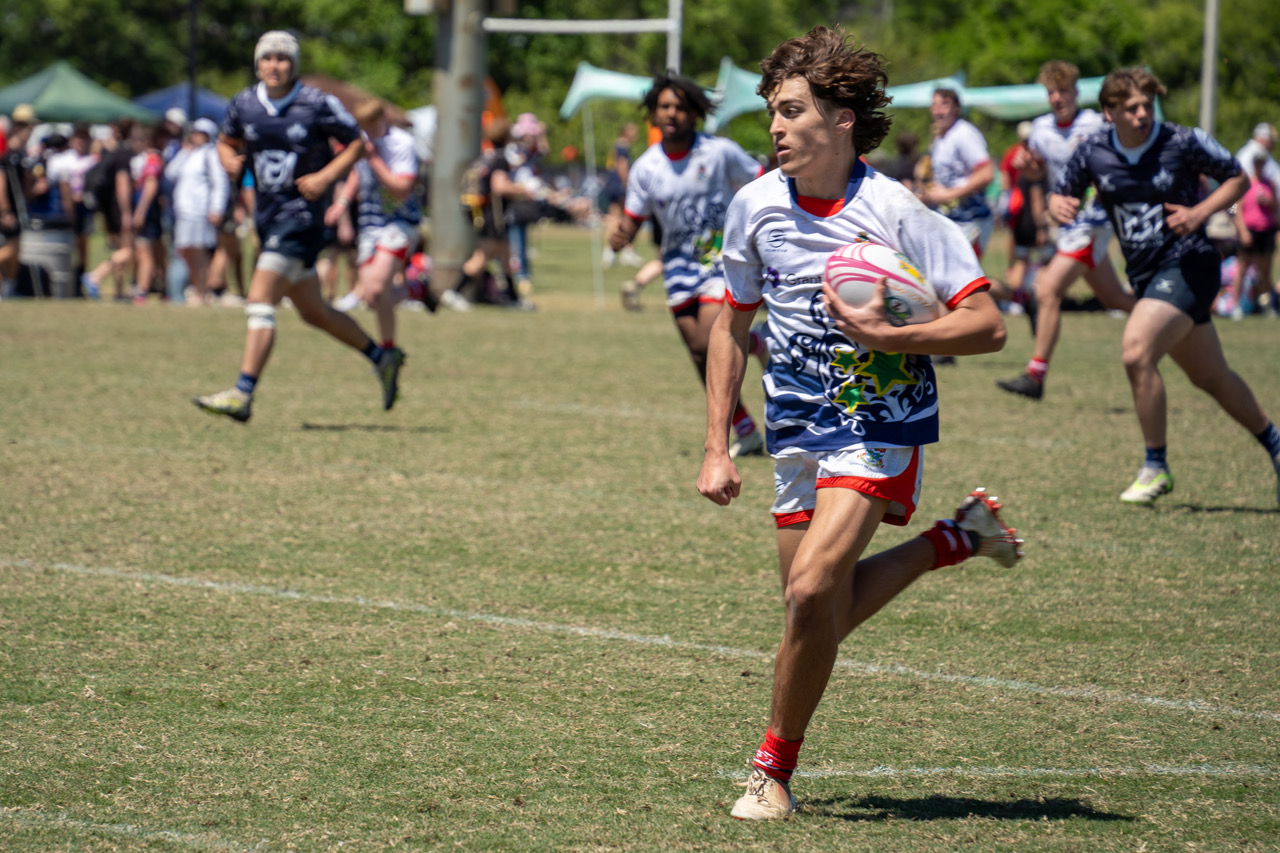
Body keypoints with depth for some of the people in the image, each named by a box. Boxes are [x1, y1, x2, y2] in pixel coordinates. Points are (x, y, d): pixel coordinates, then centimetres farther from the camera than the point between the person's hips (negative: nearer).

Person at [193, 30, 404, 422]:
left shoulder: (318, 105, -9)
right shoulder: (244, 104, 5)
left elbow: (356, 144, 1)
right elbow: (226, 142, 20)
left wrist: (326, 176, -14)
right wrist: (230, 160, -3)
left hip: (301, 213, -7)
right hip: (267, 214, 7)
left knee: (260, 301, -16)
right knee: (313, 311, 15)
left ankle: (242, 395, -19)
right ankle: (382, 359, 32)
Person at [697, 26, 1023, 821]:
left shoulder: (895, 212, -17)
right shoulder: (757, 206, -2)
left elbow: (987, 325, -17)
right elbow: (733, 326, 12)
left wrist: (886, 336, -28)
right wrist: (717, 448, 7)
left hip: (880, 423, -6)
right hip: (798, 427, 6)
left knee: (812, 590, -21)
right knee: (819, 611, 5)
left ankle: (775, 770, -3)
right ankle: (958, 537, 27)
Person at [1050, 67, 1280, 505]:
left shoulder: (1183, 142, -13)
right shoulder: (1093, 151, -1)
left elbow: (1239, 178, -2)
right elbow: (1059, 194, 11)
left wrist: (1200, 212, -18)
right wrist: (1059, 206, -14)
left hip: (1187, 263, -6)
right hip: (1146, 273, 6)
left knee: (1136, 352, -23)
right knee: (1211, 376, 14)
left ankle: (1155, 468, -11)